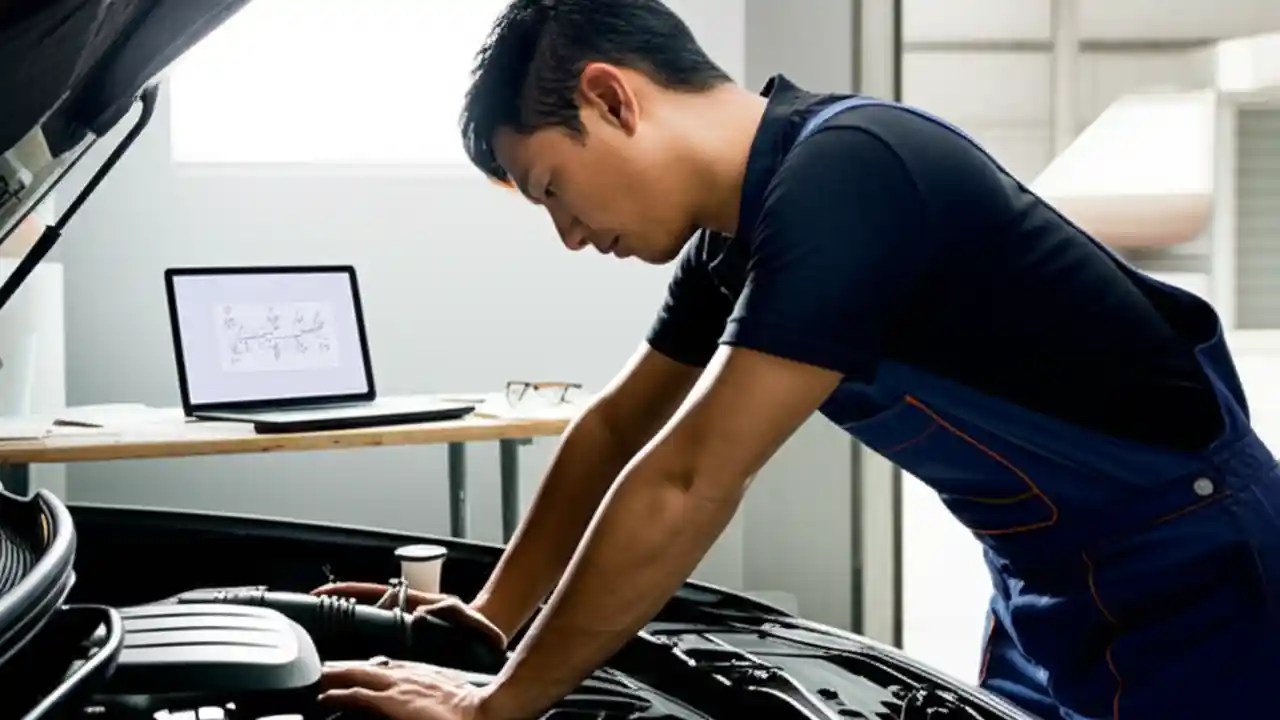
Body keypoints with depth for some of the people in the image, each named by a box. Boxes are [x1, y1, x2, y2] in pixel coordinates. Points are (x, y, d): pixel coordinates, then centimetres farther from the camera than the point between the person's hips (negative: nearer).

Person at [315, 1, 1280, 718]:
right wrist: (491, 617, 13)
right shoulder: (742, 228, 2)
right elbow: (617, 432, 14)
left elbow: (683, 488, -30)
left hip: (1183, 573, -8)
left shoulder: (842, 178, -28)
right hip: (1052, 579, 8)